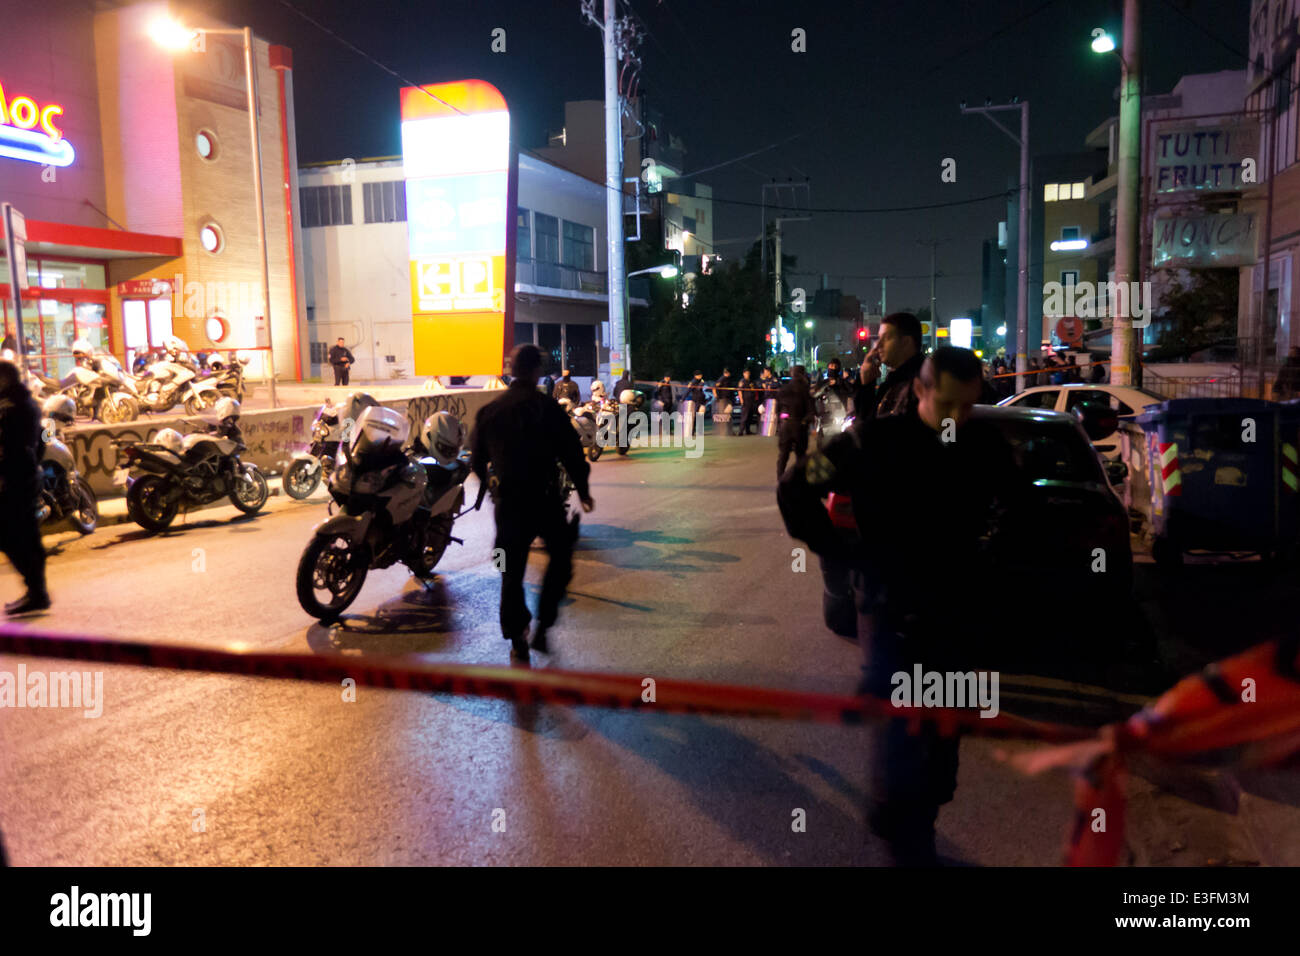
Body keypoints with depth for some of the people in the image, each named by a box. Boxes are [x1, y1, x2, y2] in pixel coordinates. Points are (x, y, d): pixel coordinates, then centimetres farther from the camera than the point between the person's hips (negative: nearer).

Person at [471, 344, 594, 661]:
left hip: (507, 502, 3)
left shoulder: (488, 411, 3)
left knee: (511, 571, 13)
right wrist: (582, 490, 4)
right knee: (560, 558, 16)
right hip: (546, 500, -3)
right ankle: (542, 626, 8)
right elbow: (571, 453, -10)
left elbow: (477, 462, 9)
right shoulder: (547, 407, -10)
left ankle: (517, 639, 18)